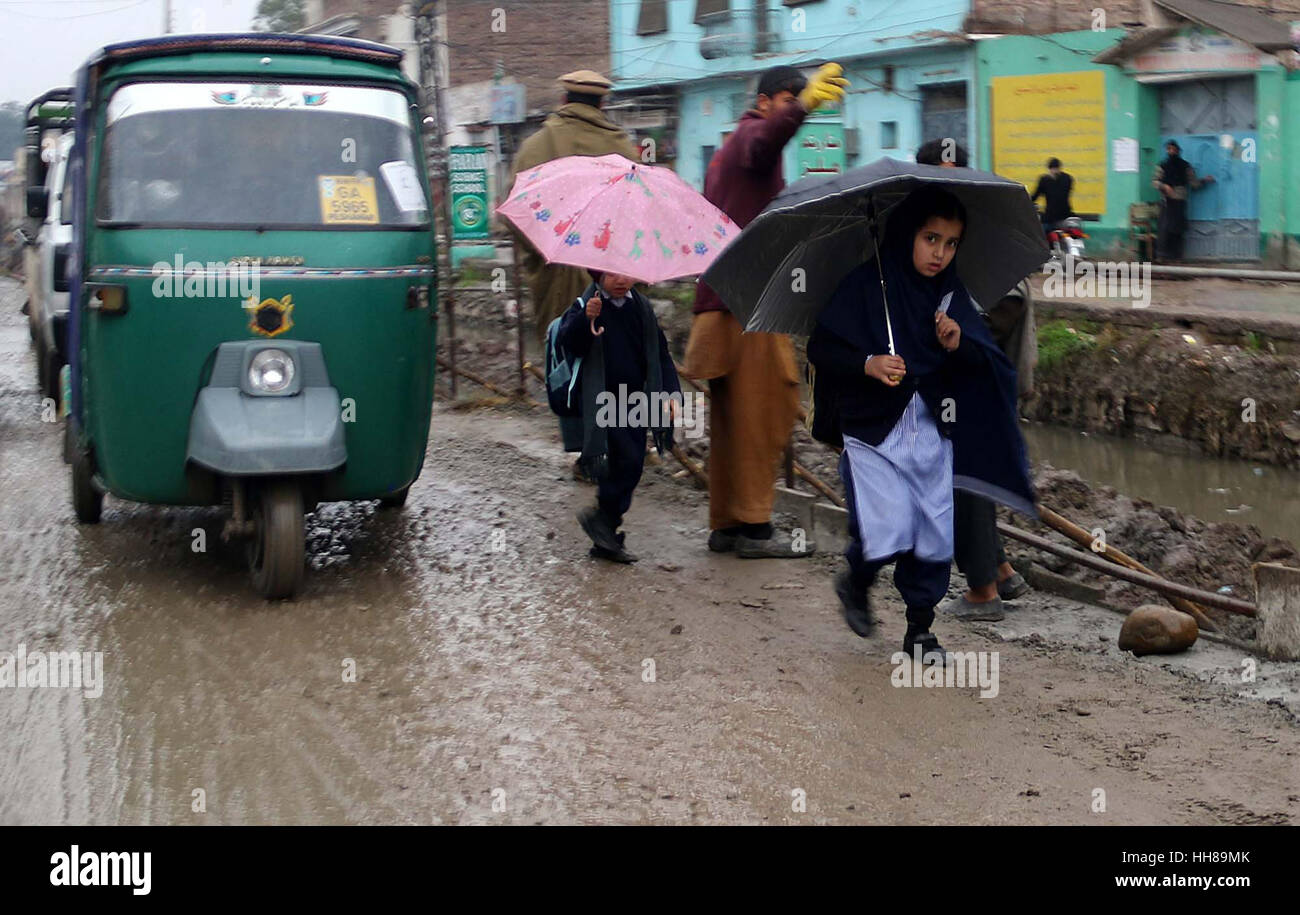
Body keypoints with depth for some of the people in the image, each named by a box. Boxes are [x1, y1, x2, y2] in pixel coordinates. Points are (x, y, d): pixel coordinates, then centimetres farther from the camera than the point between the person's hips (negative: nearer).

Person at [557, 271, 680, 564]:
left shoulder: (642, 308, 10)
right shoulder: (585, 306, -5)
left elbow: (660, 353, 14)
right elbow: (567, 342, -20)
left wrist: (670, 393, 4)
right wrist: (585, 318, -38)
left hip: (633, 401, 6)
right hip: (600, 401, -6)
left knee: (630, 467, 8)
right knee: (628, 459, -17)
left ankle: (606, 539, 18)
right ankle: (604, 517, 1)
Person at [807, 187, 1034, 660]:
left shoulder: (951, 294, 6)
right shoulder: (865, 286, -6)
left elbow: (989, 362, 7)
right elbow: (820, 347, -7)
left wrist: (959, 344, -13)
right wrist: (868, 364, -22)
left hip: (932, 432, 4)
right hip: (874, 430, -4)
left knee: (935, 536, 2)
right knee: (888, 532, -11)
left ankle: (919, 629, 20)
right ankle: (855, 582, 21)